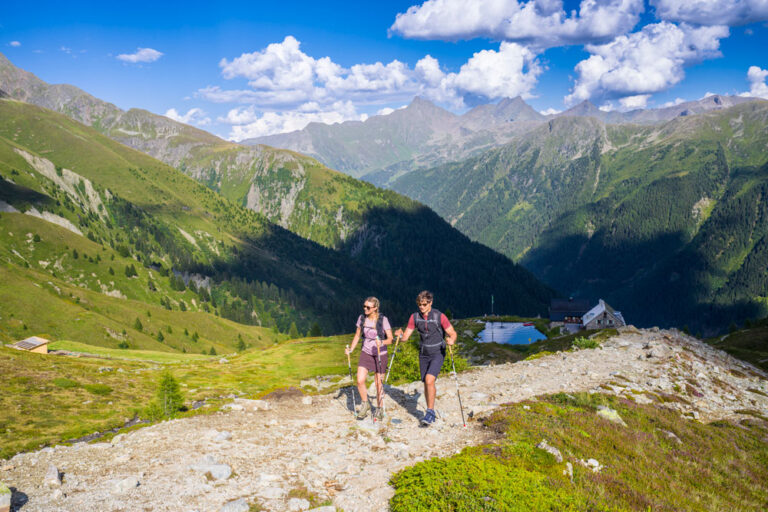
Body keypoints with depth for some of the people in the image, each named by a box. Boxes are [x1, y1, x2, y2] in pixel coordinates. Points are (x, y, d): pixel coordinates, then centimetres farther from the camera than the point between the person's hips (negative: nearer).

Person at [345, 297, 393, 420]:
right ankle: (365, 405, 16)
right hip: (366, 353, 3)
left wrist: (382, 342, -38)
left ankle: (380, 409, 24)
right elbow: (357, 335, 10)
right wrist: (350, 349, -1)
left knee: (378, 383, 3)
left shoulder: (383, 320, -15)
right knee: (360, 381, -9)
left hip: (380, 354, -3)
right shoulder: (362, 318, -3)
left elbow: (390, 339, -18)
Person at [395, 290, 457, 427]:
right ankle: (431, 413, 24)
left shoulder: (439, 316, -14)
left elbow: (452, 333, -9)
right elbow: (406, 336, -2)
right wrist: (400, 335, -25)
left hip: (437, 353, -4)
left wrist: (451, 340, -32)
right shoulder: (415, 317, -4)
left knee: (429, 380, -21)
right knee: (426, 383, 9)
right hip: (423, 354, 4)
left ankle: (430, 412, -11)